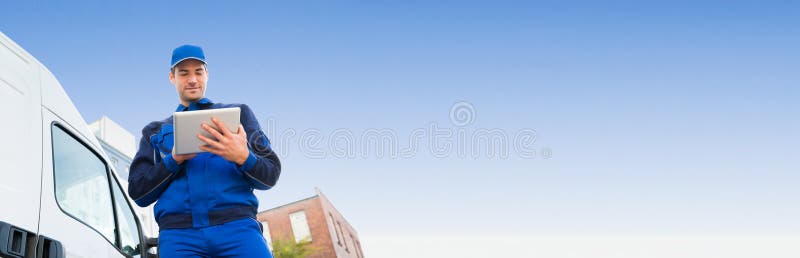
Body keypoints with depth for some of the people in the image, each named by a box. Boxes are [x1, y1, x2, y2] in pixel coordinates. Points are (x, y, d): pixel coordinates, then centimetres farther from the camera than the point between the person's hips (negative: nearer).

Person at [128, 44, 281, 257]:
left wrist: (243, 157, -9)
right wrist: (174, 159, -2)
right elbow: (137, 192, 15)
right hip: (178, 233, 1)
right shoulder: (155, 131, 26)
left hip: (237, 226, -1)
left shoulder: (238, 113, 23)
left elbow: (270, 175, 14)